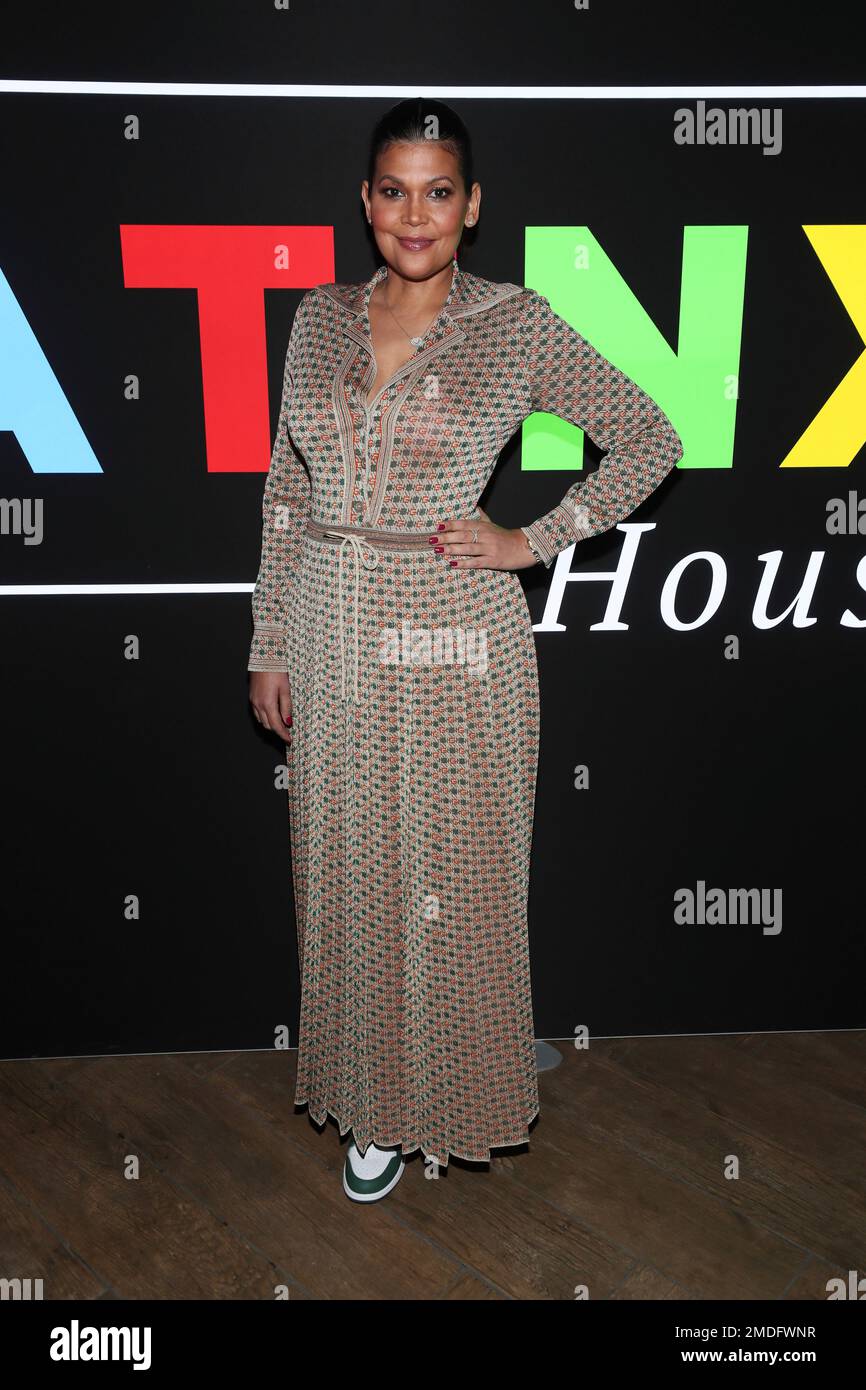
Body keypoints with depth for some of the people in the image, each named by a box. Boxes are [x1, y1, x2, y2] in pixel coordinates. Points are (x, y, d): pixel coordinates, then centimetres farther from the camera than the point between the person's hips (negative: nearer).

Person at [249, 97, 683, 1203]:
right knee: (350, 877, 13)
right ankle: (378, 1103, 35)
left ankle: (459, 1092, 36)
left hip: (456, 646, -4)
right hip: (333, 638, 5)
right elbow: (285, 491, 10)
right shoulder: (319, 320, 7)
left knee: (454, 883, 8)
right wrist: (270, 644, 7)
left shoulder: (517, 325, -4)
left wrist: (532, 542, -9)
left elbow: (649, 440, 0)